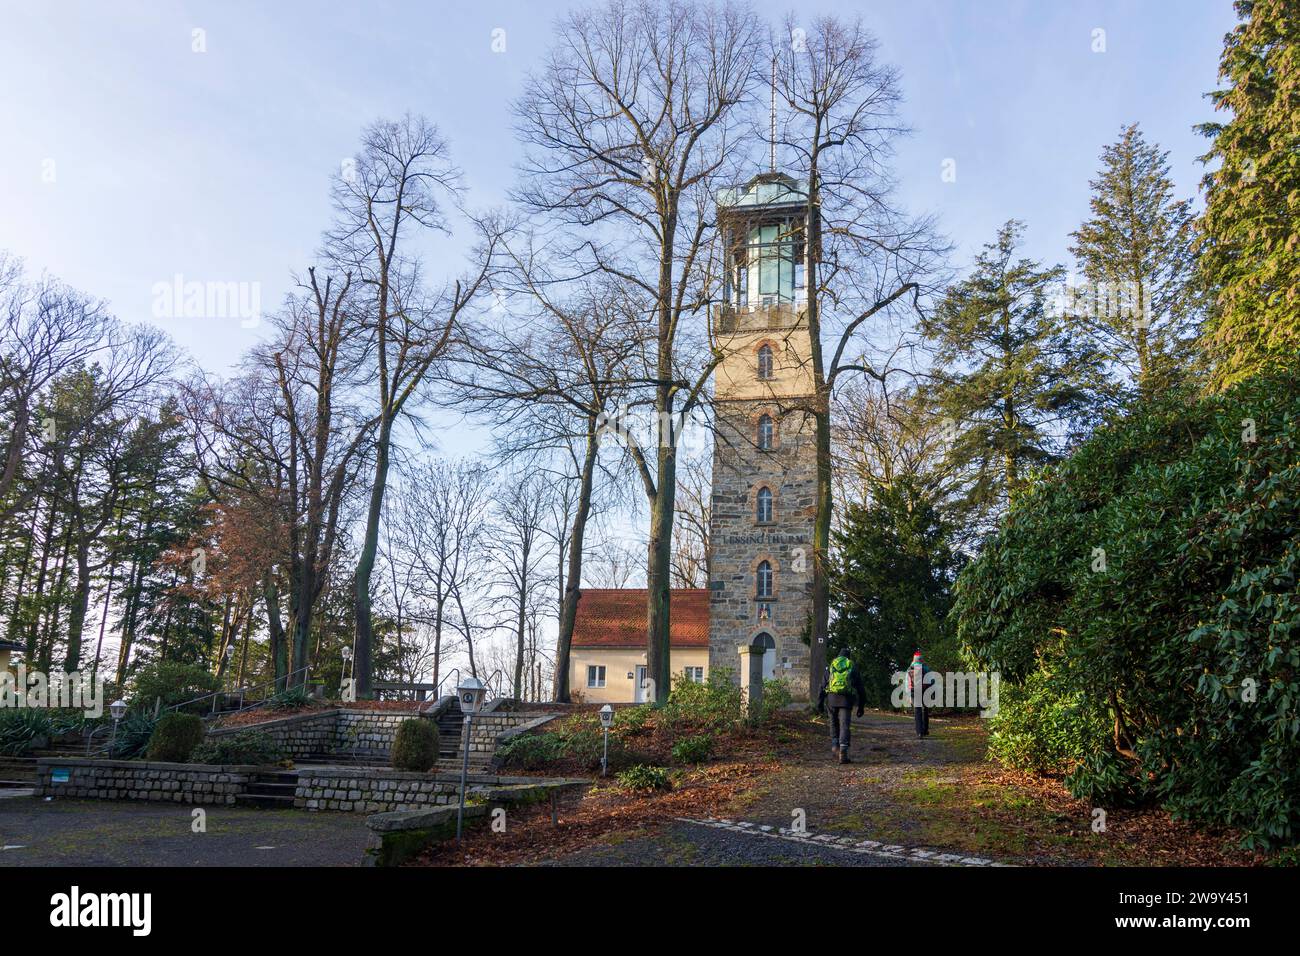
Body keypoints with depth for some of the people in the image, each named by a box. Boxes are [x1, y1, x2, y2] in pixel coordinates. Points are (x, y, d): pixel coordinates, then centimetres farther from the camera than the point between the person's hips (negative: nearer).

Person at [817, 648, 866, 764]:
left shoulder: (830, 667, 17)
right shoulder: (853, 668, 17)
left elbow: (823, 685, 7)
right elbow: (860, 688, 16)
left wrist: (820, 702, 4)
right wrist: (861, 706, 20)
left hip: (831, 698, 1)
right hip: (846, 699, -1)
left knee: (834, 723, 21)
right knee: (844, 726, -1)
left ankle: (835, 745, 9)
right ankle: (843, 753, -11)